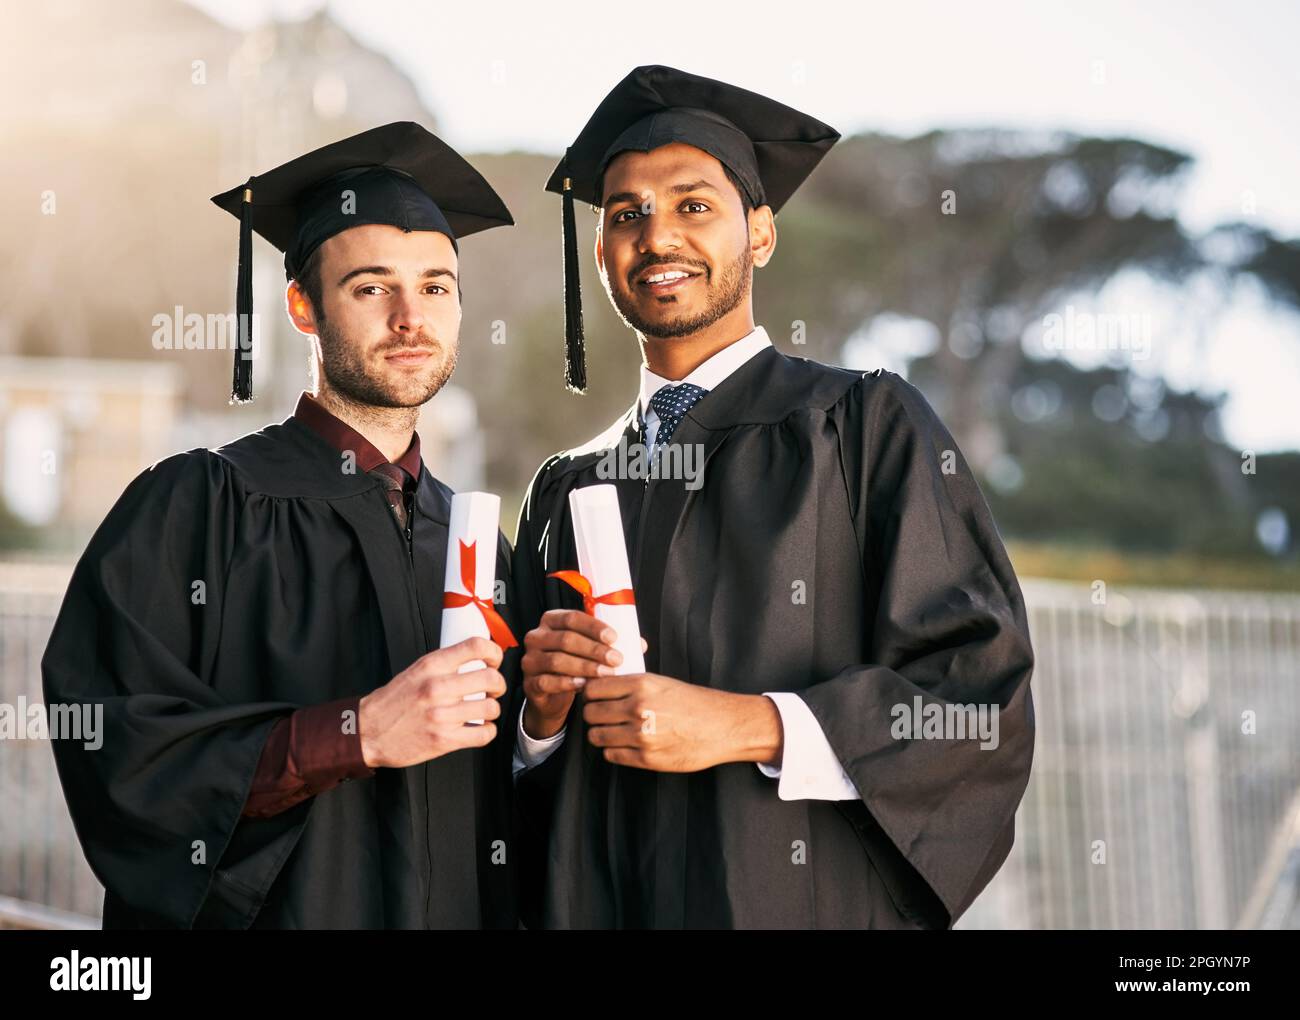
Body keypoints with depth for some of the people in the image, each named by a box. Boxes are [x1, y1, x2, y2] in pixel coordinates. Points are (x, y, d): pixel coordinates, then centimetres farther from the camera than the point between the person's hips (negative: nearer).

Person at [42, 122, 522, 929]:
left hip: (464, 913, 5)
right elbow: (107, 743, -20)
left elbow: (495, 793, 11)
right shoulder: (196, 505, -9)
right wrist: (357, 734, -24)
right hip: (278, 910, -4)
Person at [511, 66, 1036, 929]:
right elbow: (529, 775, 14)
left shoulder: (867, 424, -3)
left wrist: (748, 728, -18)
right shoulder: (566, 491, 10)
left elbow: (982, 696, -10)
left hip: (812, 901, -3)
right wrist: (546, 709, -7)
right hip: (599, 905, 4)